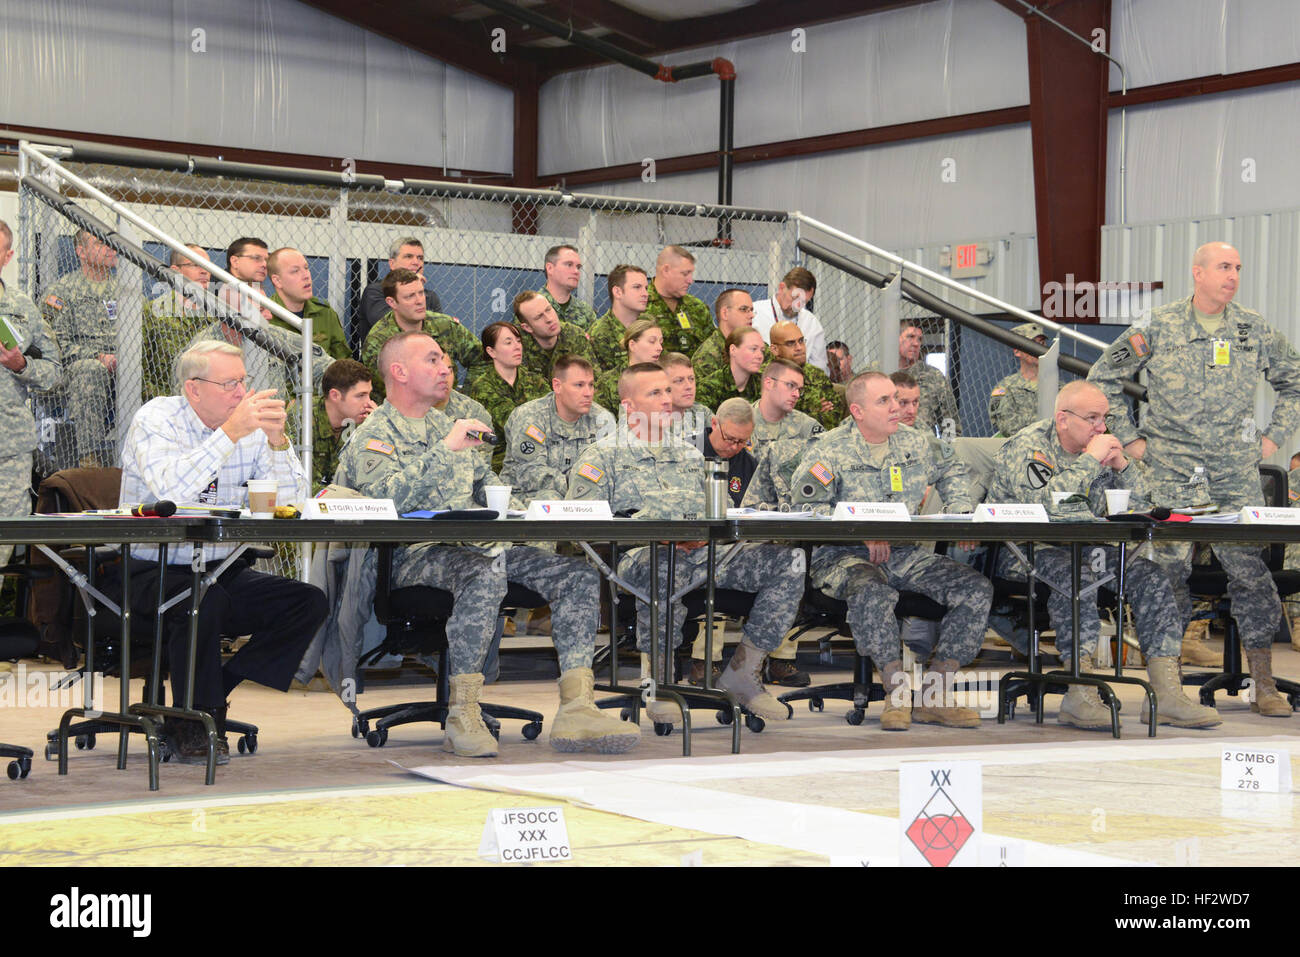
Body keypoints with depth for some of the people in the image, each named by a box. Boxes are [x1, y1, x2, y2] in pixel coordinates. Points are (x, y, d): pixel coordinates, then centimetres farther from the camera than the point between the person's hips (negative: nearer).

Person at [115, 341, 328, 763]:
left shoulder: (251, 429, 5)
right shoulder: (156, 419, -9)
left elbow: (291, 502, -2)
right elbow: (169, 490, -30)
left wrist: (277, 440, -17)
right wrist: (231, 433, -32)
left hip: (221, 570, 6)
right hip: (152, 570, -6)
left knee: (309, 602, -12)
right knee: (205, 599, -36)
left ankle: (209, 698, -8)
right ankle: (194, 720, -14)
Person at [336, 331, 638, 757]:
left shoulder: (448, 426, 26)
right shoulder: (373, 437, 1)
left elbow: (489, 485, 32)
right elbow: (387, 498, -19)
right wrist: (445, 450, -19)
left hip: (474, 546, 8)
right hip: (414, 557, -8)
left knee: (580, 575, -10)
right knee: (486, 574, -40)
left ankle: (576, 710, -21)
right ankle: (462, 716, -34)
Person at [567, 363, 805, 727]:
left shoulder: (690, 455, 28)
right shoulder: (603, 456, 10)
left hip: (702, 554, 5)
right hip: (638, 557, -5)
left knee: (789, 558, -16)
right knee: (665, 561, -45)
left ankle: (742, 670, -11)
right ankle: (657, 675, -24)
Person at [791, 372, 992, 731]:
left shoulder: (916, 443, 12)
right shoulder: (830, 450, -5)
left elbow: (953, 472, 30)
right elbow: (808, 508, -14)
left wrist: (960, 514, 13)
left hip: (904, 553, 5)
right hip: (844, 554, -5)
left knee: (977, 589, -13)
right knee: (873, 592, -41)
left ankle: (935, 697, -13)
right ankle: (897, 691, -26)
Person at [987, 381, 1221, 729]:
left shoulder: (1097, 448, 11)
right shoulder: (1028, 445, -11)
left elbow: (1142, 505, 12)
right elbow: (1045, 503, -30)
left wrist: (1122, 465, -5)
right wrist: (1091, 459, -22)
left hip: (1083, 549, 7)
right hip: (1025, 553, -7)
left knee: (1150, 576, -13)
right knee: (1076, 578, -37)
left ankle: (1167, 696, -16)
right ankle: (1080, 696, -34)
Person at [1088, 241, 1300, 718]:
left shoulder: (1254, 329, 8)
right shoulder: (1157, 326, 0)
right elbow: (1102, 378, 7)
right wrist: (1129, 438, 5)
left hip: (1237, 471, 2)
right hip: (1172, 469, -2)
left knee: (1251, 568, -2)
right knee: (1170, 567, -4)